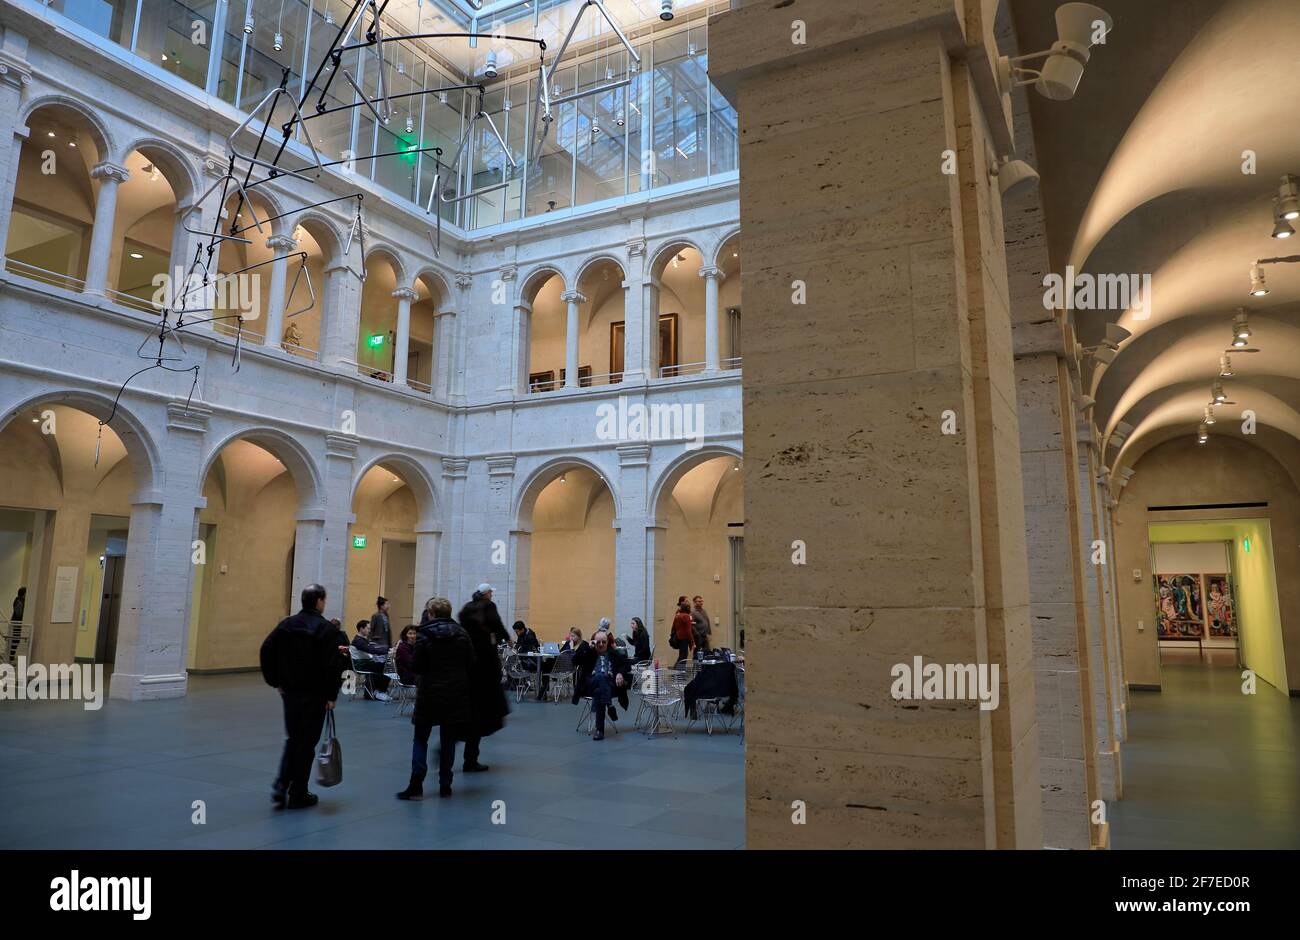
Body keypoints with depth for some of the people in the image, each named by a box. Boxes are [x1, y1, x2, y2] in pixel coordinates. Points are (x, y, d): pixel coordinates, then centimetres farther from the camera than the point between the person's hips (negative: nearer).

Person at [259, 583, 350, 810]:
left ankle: (281, 785, 8)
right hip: (314, 695, -5)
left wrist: (275, 681, 10)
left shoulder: (286, 624, 4)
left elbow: (267, 651, 3)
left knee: (292, 739, 20)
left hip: (289, 692, 5)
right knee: (306, 743, 5)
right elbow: (333, 665, -18)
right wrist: (332, 695, -9)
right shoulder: (327, 629, -13)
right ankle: (298, 795, 12)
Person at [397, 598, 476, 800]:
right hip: (456, 694, 3)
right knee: (448, 741, 10)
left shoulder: (424, 636, -8)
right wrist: (463, 686, 9)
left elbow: (418, 668, -9)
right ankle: (445, 786, 12)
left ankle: (416, 785, 0)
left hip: (430, 694, -3)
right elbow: (471, 666, 0)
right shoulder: (462, 634, 1)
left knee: (420, 739, 8)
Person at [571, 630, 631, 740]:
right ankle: (609, 705, -52)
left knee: (600, 691, -38)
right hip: (590, 684, 0)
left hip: (610, 685, 0)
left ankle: (600, 729, -42)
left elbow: (627, 665, 16)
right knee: (600, 676, -37)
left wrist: (620, 673, -5)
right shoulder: (588, 653, 22)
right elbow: (575, 661, 5)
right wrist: (587, 647, 0)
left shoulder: (614, 654, 24)